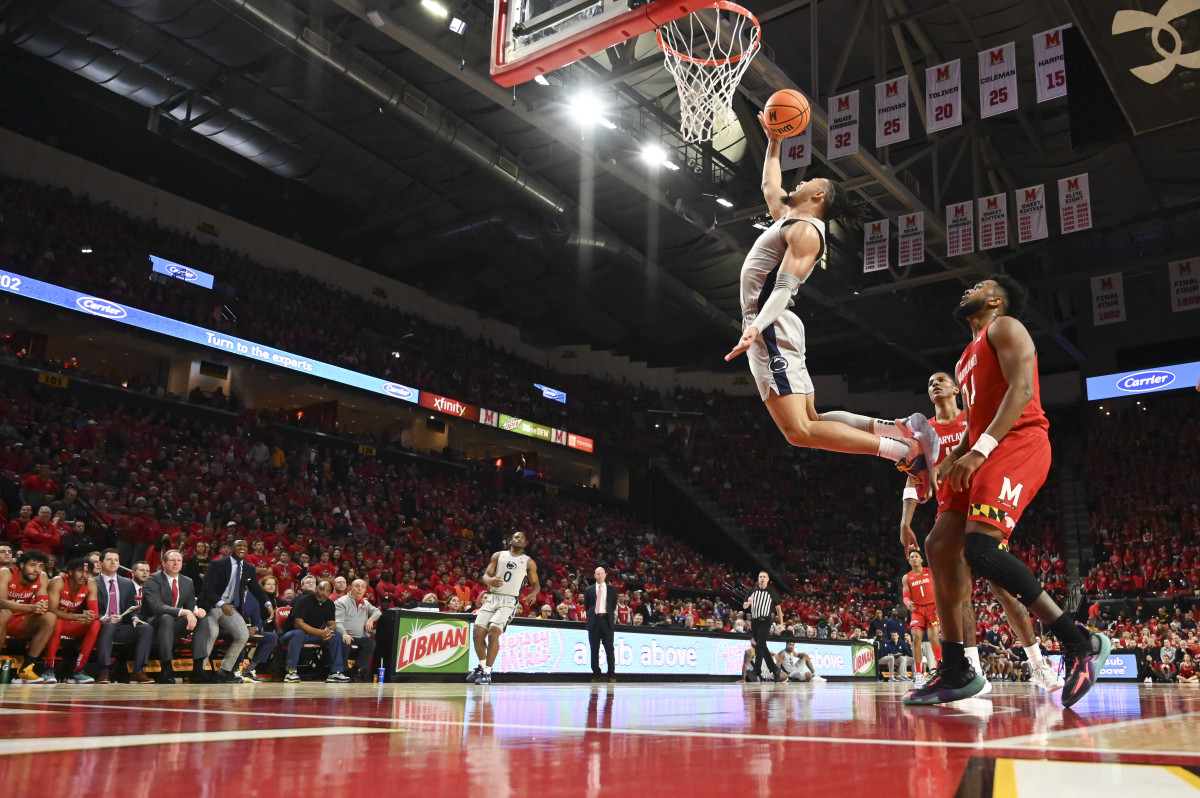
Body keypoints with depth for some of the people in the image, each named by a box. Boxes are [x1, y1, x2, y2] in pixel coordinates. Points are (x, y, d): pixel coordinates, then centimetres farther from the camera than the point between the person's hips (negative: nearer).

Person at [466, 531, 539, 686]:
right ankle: (482, 665, 21)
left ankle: (487, 672, -10)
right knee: (478, 632, -6)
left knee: (493, 631, -21)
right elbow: (485, 575, 6)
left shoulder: (529, 562, 7)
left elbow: (536, 584, 9)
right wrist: (490, 580, -19)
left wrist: (533, 593, -15)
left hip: (509, 601, -3)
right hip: (492, 597, 3)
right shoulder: (498, 556, 11)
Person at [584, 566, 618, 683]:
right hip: (594, 620, 1)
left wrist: (612, 616, 11)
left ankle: (612, 674, 0)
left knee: (609, 649, -3)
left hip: (606, 620, -1)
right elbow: (586, 605, 15)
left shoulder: (611, 589, 10)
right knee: (594, 649, 2)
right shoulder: (589, 590, 9)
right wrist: (592, 614, 11)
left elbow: (614, 605, 15)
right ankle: (596, 674, 7)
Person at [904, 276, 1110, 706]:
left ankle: (1080, 643, -18)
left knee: (982, 548, -27)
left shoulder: (1004, 327, 2)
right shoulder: (971, 353, 30)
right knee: (940, 546, 0)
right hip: (986, 455, 10)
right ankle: (956, 670, 3)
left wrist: (979, 450, -24)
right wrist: (954, 456, 12)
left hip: (1018, 445, -10)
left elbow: (1021, 389, -14)